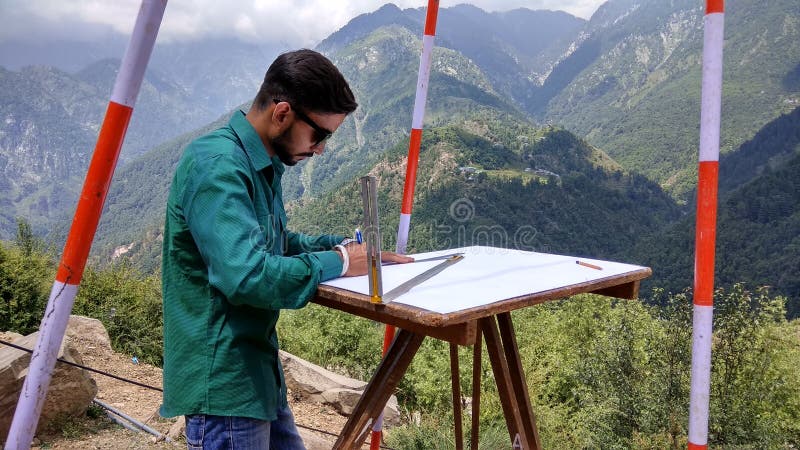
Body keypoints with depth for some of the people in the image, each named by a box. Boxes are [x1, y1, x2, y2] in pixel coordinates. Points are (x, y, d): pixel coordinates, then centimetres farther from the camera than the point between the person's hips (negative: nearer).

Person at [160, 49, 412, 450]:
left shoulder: (262, 164, 8)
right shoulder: (217, 166, -22)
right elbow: (246, 275, -33)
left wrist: (341, 247, 4)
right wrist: (337, 263, -19)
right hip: (223, 381, -9)